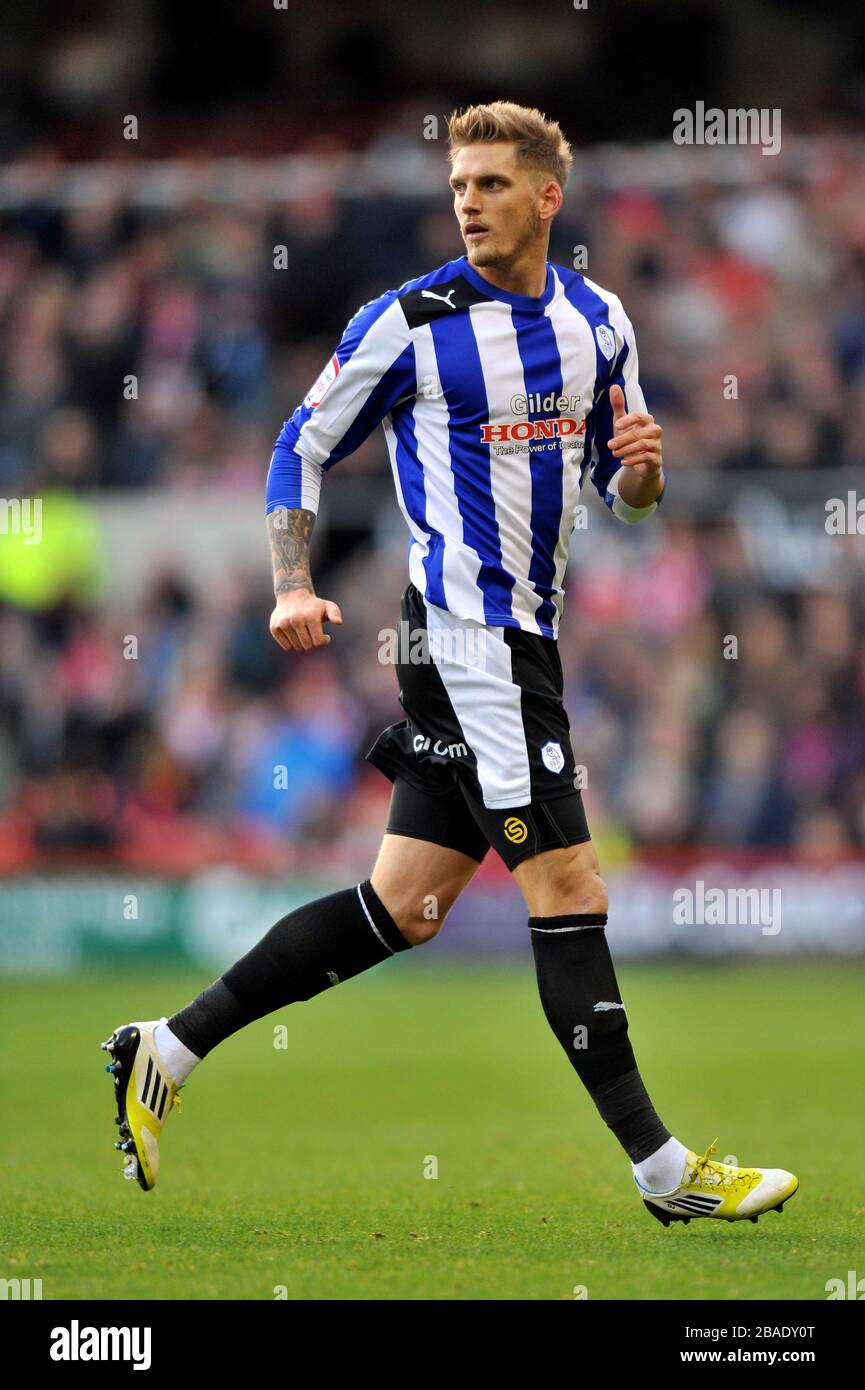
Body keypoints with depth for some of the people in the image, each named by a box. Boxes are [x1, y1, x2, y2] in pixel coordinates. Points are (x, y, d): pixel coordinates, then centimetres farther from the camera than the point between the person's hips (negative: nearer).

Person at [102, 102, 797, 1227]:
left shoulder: (596, 321, 10)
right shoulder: (410, 322, -7)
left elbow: (624, 489, 19)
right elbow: (302, 449, 1)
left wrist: (641, 469, -5)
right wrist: (295, 587, -12)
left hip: (526, 633, 7)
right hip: (467, 632, -7)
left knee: (402, 908, 8)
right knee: (568, 888, -10)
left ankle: (167, 1052, 15)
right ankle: (662, 1169, -6)